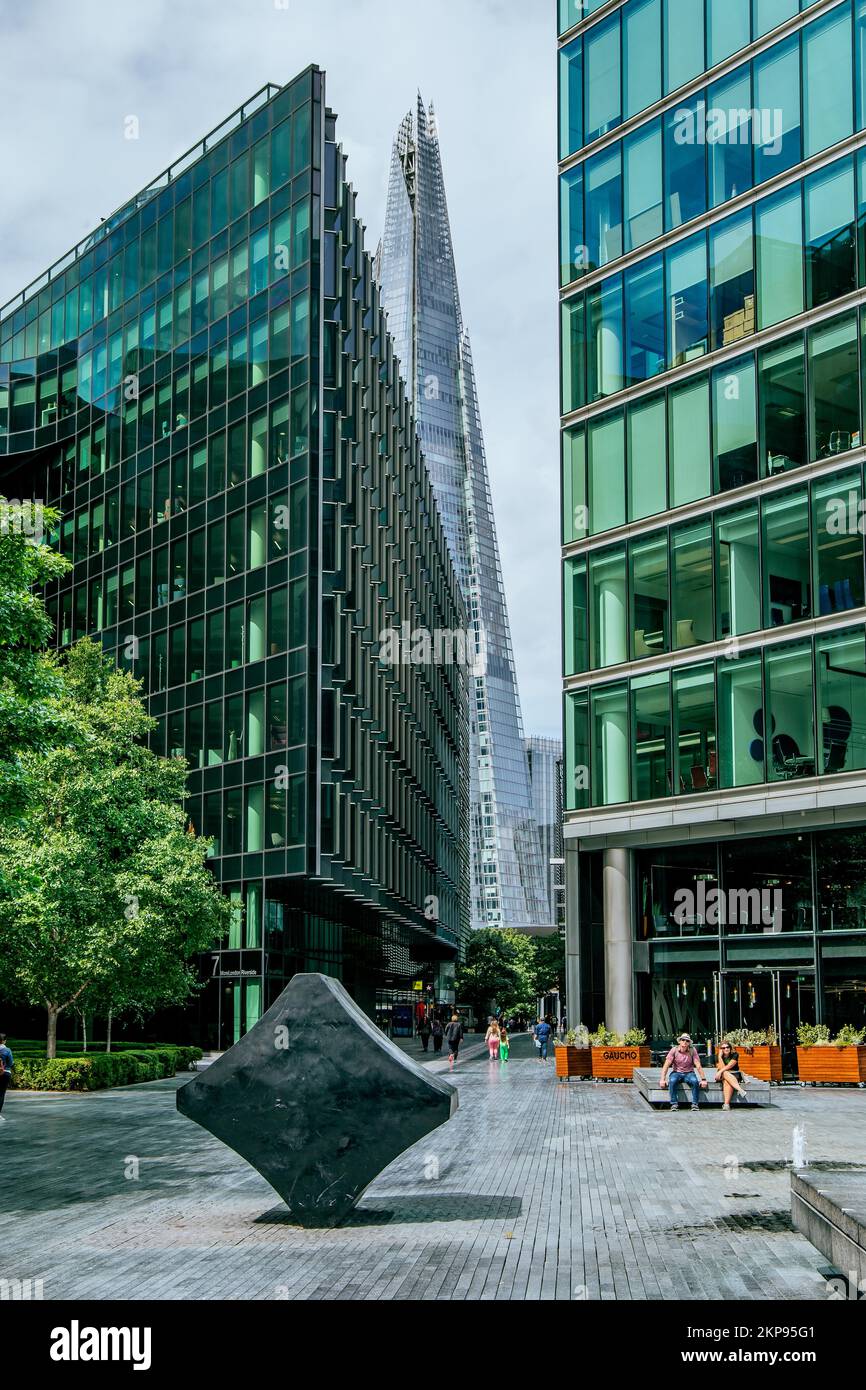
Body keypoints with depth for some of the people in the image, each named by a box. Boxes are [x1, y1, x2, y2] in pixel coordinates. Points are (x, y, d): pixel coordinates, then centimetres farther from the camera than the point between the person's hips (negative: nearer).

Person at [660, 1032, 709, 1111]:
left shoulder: (692, 1050, -7)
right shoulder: (674, 1050, -8)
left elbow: (698, 1066, -8)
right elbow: (666, 1065, -10)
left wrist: (703, 1079, -14)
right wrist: (663, 1079, -19)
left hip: (689, 1073, 0)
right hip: (676, 1073, 0)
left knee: (695, 1081, -32)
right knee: (673, 1081, -34)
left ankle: (695, 1104, -20)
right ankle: (674, 1104, -25)